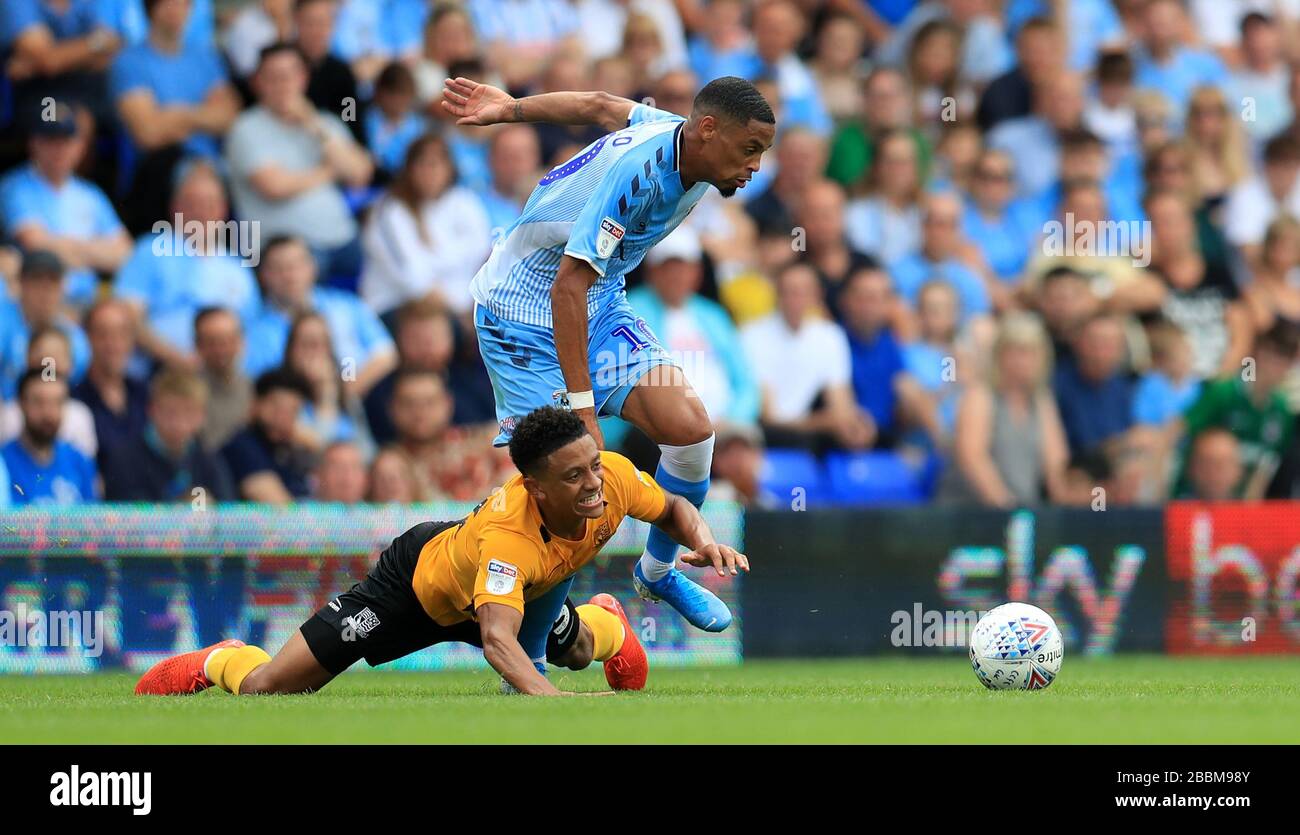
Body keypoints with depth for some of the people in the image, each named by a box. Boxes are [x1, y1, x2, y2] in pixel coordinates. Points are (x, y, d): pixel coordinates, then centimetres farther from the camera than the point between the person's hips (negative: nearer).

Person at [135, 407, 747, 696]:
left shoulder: (616, 479, -29)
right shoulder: (507, 534, -48)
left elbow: (673, 508, -6)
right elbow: (497, 640, -60)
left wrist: (702, 542, -27)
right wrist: (552, 701, -75)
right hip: (421, 574, -6)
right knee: (264, 687, -7)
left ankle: (607, 622, 61)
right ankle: (218, 662, 32)